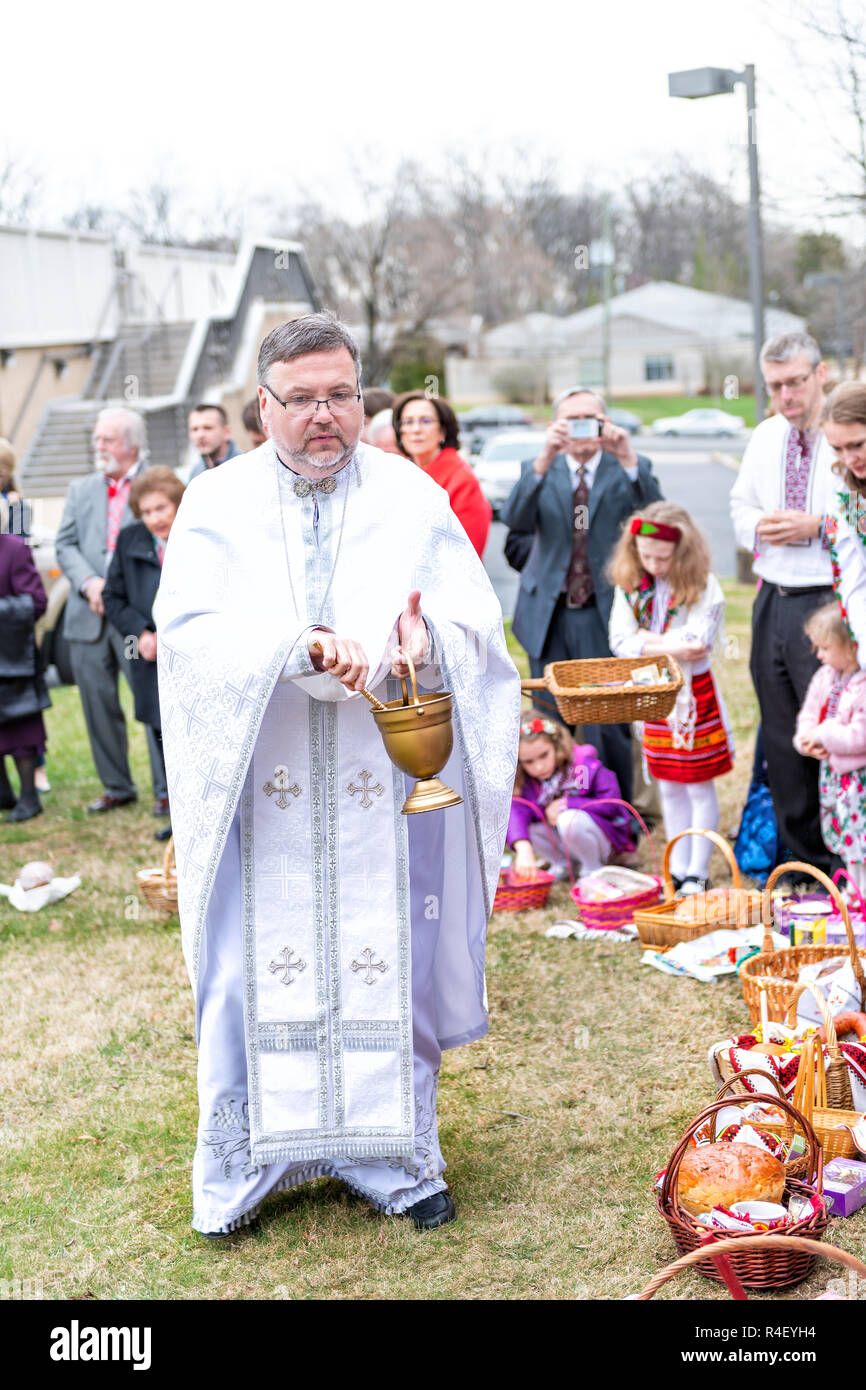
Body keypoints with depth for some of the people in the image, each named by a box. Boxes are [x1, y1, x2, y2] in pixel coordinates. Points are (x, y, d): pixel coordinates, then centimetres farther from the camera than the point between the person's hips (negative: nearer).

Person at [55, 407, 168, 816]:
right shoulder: (80, 489, 16)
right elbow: (65, 545, 10)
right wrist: (89, 583, -8)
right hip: (88, 616, 5)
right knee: (98, 704, 9)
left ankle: (167, 790, 6)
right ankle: (117, 786, 22)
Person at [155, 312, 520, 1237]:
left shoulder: (413, 500, 5)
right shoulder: (217, 505, 5)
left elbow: (476, 615, -2)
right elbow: (186, 626, -7)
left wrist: (430, 643, -26)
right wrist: (293, 645, -23)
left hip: (383, 791, 0)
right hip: (261, 791, 0)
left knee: (388, 967, 5)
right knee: (257, 969, 4)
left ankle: (394, 1158, 20)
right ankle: (242, 1168, 18)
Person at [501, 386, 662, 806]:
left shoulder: (629, 470, 2)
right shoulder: (538, 470, 6)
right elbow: (514, 519, -14)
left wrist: (628, 459, -29)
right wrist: (545, 459, -27)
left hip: (605, 616, -2)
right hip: (549, 615, 2)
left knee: (607, 728, -2)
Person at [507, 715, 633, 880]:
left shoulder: (584, 765, -20)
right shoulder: (526, 782, -11)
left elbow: (611, 803, -23)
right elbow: (516, 811, -30)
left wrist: (565, 804, -25)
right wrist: (524, 850, -50)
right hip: (559, 840, 4)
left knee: (569, 819, -36)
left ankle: (593, 868, -8)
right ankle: (562, 864, 2)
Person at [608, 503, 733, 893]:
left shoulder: (703, 587, -14)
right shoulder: (629, 585, -1)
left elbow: (696, 645, -23)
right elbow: (620, 641, -10)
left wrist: (647, 639, -18)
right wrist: (670, 647, -21)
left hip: (694, 695, -4)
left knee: (699, 786, 3)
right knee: (669, 787, 13)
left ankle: (697, 873, 12)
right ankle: (677, 870, 22)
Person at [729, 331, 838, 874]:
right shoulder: (765, 438, 13)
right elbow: (740, 507, 24)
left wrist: (818, 527, -19)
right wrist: (758, 525, 3)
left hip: (828, 604, -6)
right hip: (772, 601, 7)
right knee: (782, 739, 11)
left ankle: (845, 866, 4)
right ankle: (805, 861, 24)